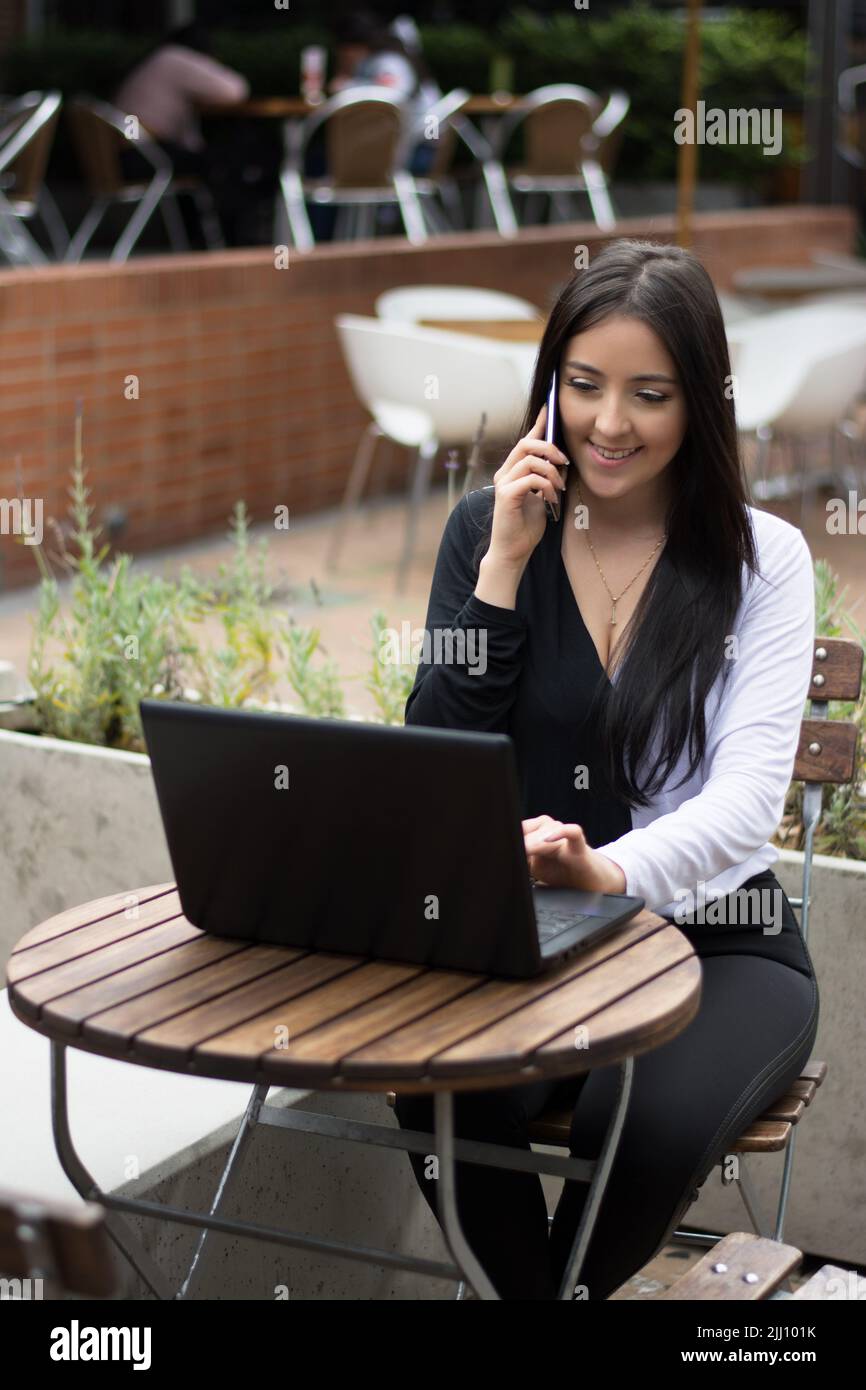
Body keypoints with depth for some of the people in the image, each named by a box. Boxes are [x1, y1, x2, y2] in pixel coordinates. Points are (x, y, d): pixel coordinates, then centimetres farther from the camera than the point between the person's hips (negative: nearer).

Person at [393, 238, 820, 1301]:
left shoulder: (763, 559, -3)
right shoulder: (487, 527, 3)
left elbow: (746, 798, -15)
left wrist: (613, 871, -37)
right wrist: (506, 562, -12)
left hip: (712, 939, -1)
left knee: (647, 1125, -32)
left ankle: (572, 1283, 1)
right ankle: (533, 1288, -2)